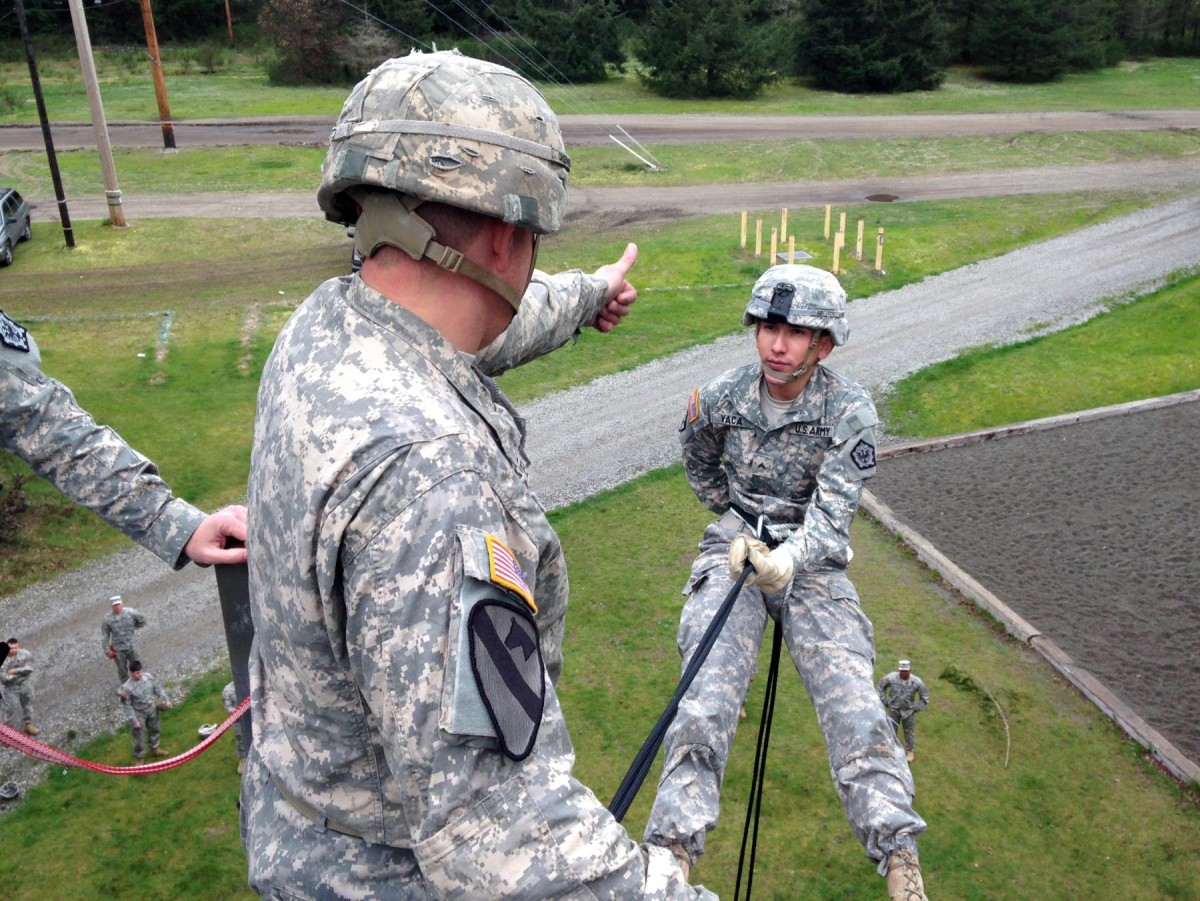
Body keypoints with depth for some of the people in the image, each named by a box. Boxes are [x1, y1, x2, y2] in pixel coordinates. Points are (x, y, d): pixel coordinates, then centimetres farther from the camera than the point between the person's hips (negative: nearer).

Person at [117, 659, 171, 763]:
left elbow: (157, 688, 0)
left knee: (154, 730, 26)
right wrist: (134, 720, -17)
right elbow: (127, 706, -20)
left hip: (152, 709, 5)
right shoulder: (127, 688, -31)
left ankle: (154, 748, 52)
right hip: (139, 714, -5)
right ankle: (139, 757, 38)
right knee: (139, 737, 14)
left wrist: (166, 699, 5)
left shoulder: (149, 676, -18)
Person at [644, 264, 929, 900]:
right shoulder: (721, 397, -5)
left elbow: (832, 512, -20)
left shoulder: (851, 411, -12)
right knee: (705, 701, -17)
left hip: (812, 558, -1)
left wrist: (789, 555, -38)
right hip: (734, 551, 1)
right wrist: (740, 529, 10)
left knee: (855, 705, -15)